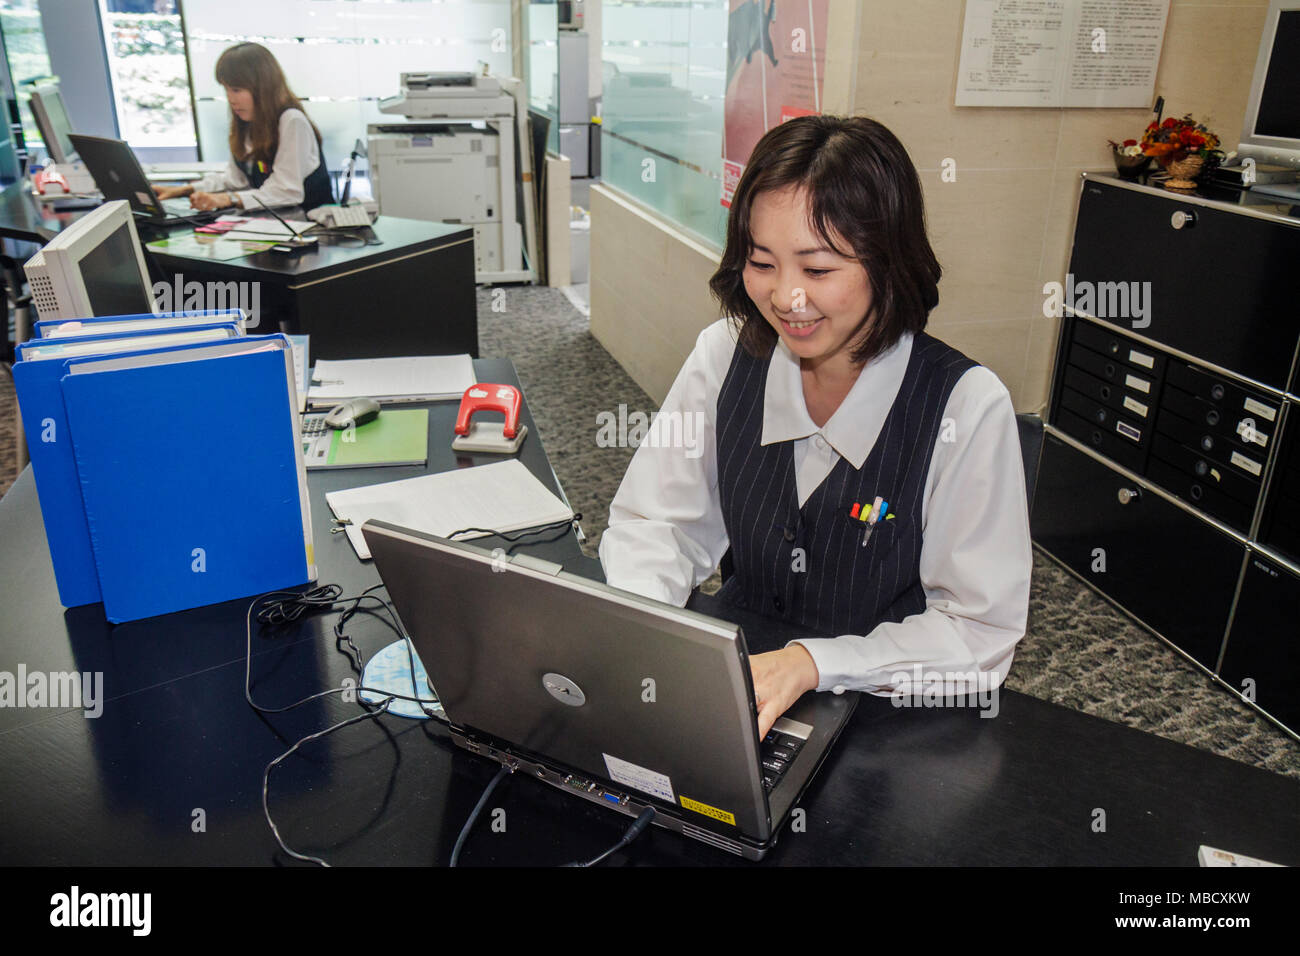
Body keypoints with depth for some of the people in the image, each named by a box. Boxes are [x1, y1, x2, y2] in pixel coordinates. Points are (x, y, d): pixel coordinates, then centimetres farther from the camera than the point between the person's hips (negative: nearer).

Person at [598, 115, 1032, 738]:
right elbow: (655, 524, -1)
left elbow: (981, 632, -14)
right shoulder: (725, 354, -6)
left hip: (884, 720, -2)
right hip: (729, 677, 3)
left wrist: (811, 663, -28)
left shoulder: (967, 408, -17)